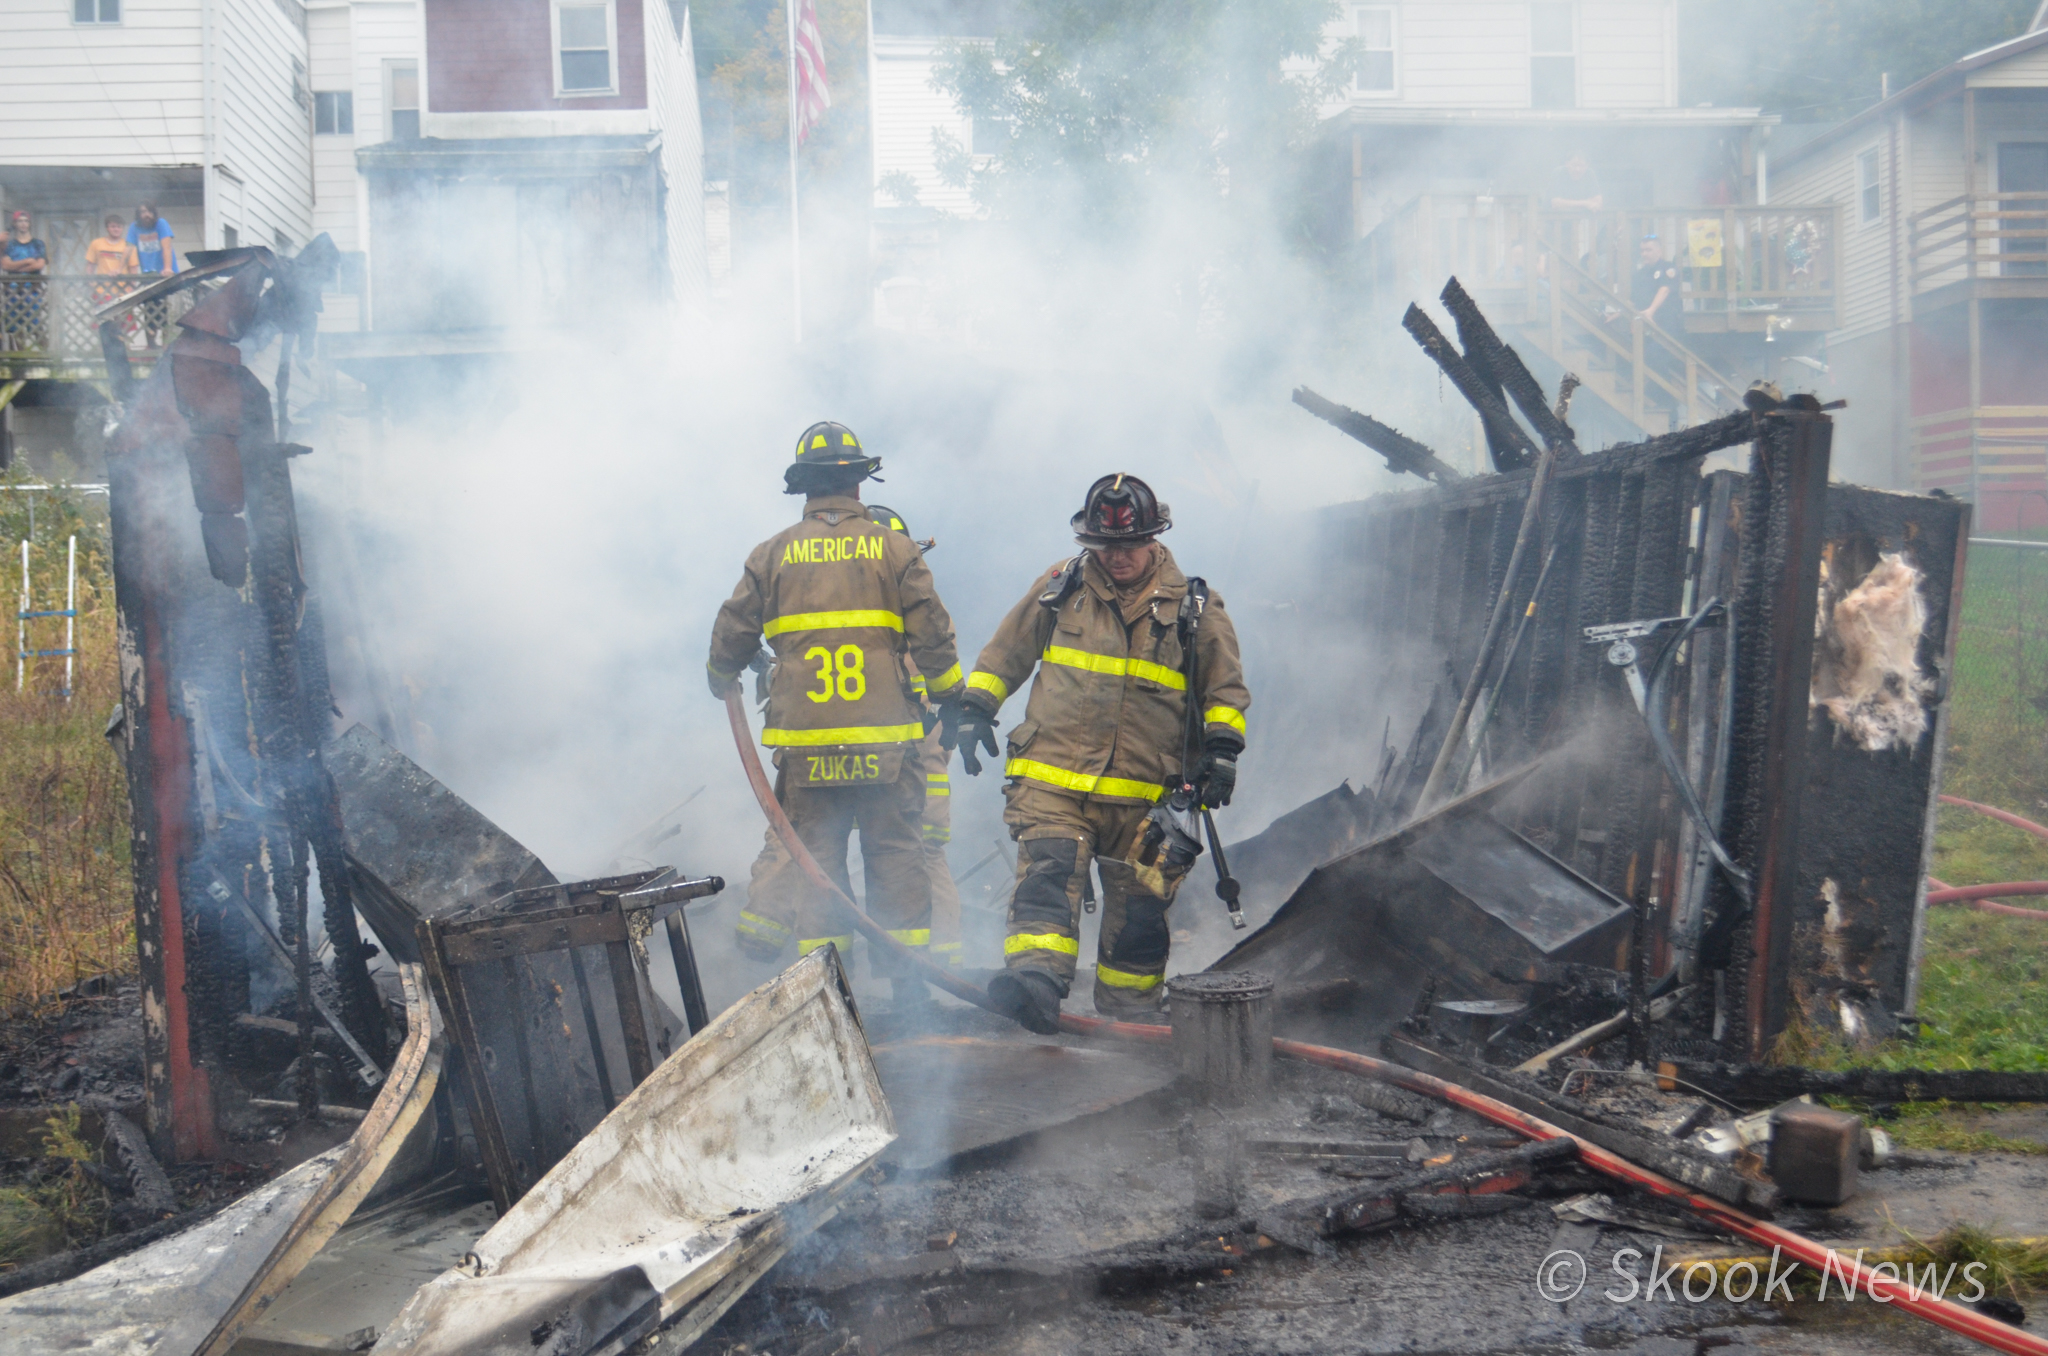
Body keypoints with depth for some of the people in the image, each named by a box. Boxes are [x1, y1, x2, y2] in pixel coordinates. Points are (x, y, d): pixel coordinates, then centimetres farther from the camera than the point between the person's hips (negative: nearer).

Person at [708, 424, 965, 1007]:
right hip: (885, 736, -1)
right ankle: (909, 975, 4)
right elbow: (932, 635, 0)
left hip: (804, 738, 1)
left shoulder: (772, 555, 5)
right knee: (895, 850, 5)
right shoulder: (894, 548, 2)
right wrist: (951, 695, 16)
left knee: (814, 853, 6)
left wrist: (723, 683, 30)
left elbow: (731, 636, 9)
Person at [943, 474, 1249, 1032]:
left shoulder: (1194, 608, 6)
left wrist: (1221, 749, 0)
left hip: (1143, 795, 1)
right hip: (1053, 782, -1)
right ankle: (1035, 985, -37)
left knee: (1137, 910, 6)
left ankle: (1127, 1018, 19)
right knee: (1047, 875, -22)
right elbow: (1005, 653, 19)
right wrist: (974, 708, 10)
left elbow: (1225, 689, 14)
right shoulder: (1060, 588, 8)